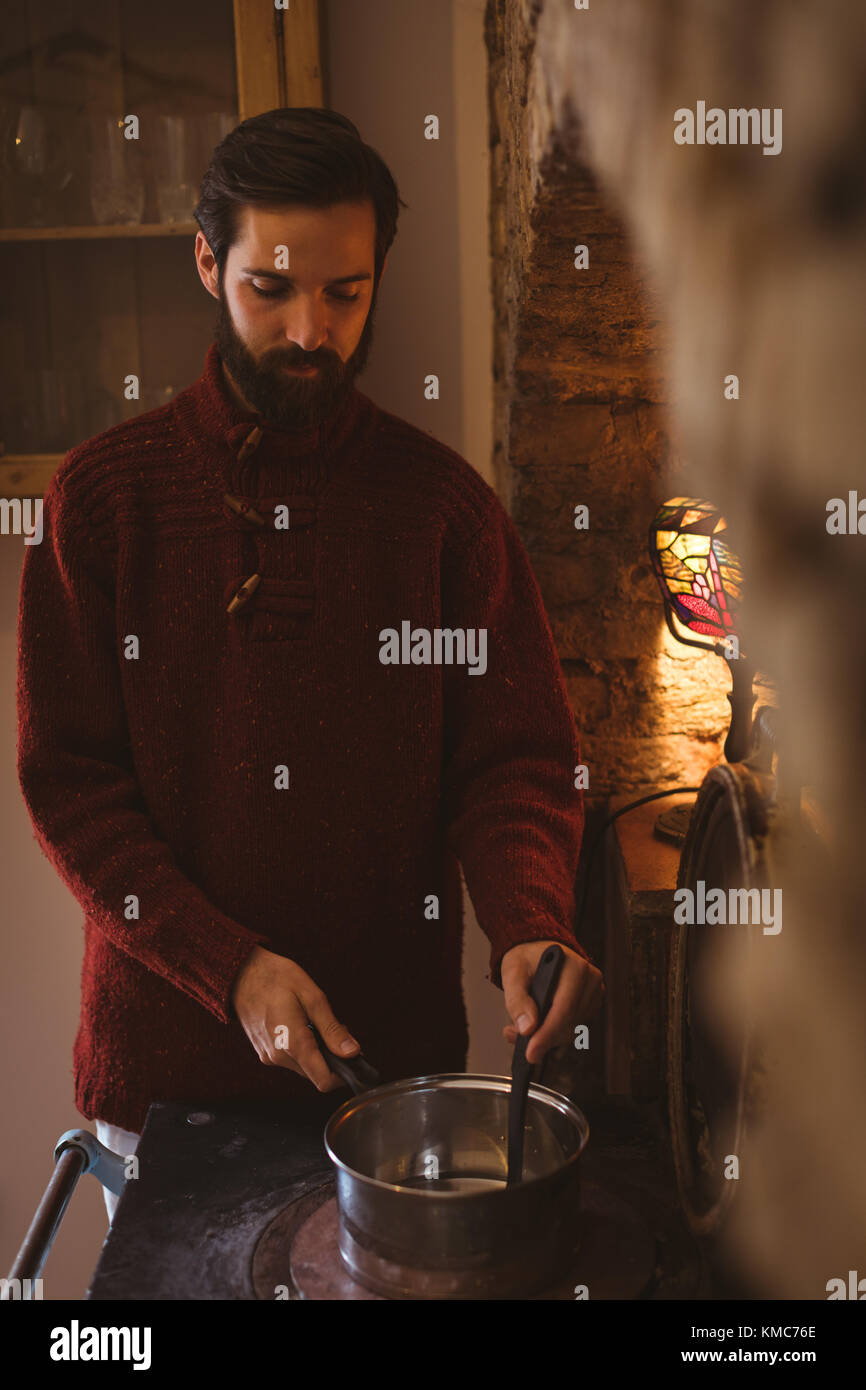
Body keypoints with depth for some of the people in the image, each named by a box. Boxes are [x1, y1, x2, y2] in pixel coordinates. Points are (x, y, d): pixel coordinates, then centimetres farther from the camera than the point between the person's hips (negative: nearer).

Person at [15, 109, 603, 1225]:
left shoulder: (443, 502, -3)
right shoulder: (102, 497, -4)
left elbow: (516, 755, -2)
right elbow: (66, 776, -6)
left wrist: (528, 926, -22)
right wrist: (230, 968, -17)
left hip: (397, 1044, 1)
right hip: (166, 1045, 0)